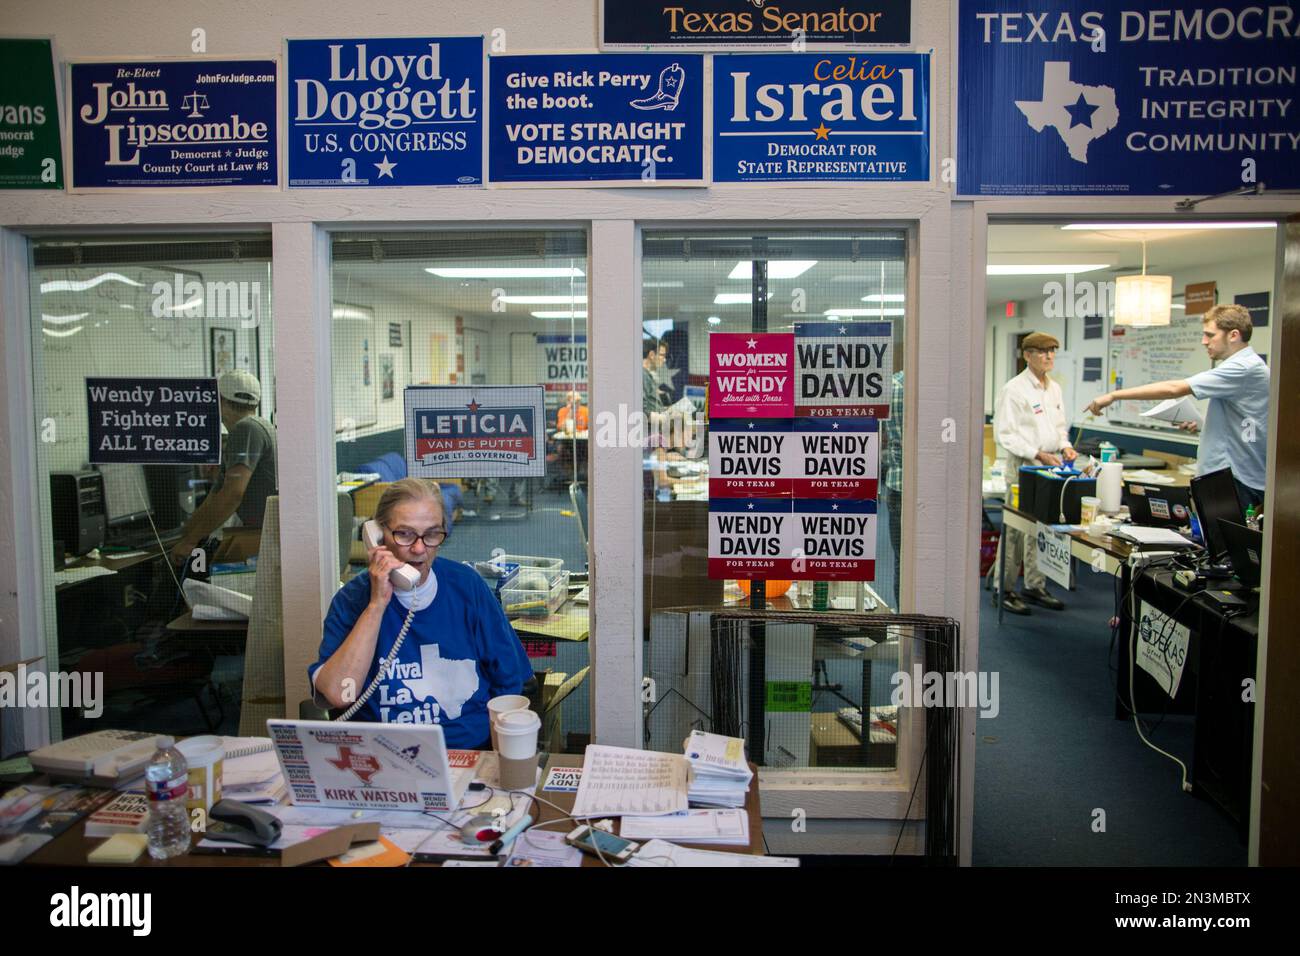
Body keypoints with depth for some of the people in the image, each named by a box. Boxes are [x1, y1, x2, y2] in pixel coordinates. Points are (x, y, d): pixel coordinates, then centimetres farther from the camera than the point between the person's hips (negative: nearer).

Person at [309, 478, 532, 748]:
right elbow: (338, 695, -16)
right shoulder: (353, 598, -1)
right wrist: (378, 603, -17)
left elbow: (508, 684, 7)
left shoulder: (465, 584, 3)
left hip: (473, 748, 0)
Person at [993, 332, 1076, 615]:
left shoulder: (1054, 388, 14)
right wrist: (1038, 454, -18)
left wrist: (1065, 446, 3)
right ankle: (1005, 589, 4)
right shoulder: (1014, 389, -10)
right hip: (1023, 467, -7)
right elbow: (1005, 433, -14)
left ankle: (1035, 586, 22)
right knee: (1015, 529, -4)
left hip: (1050, 467, 7)